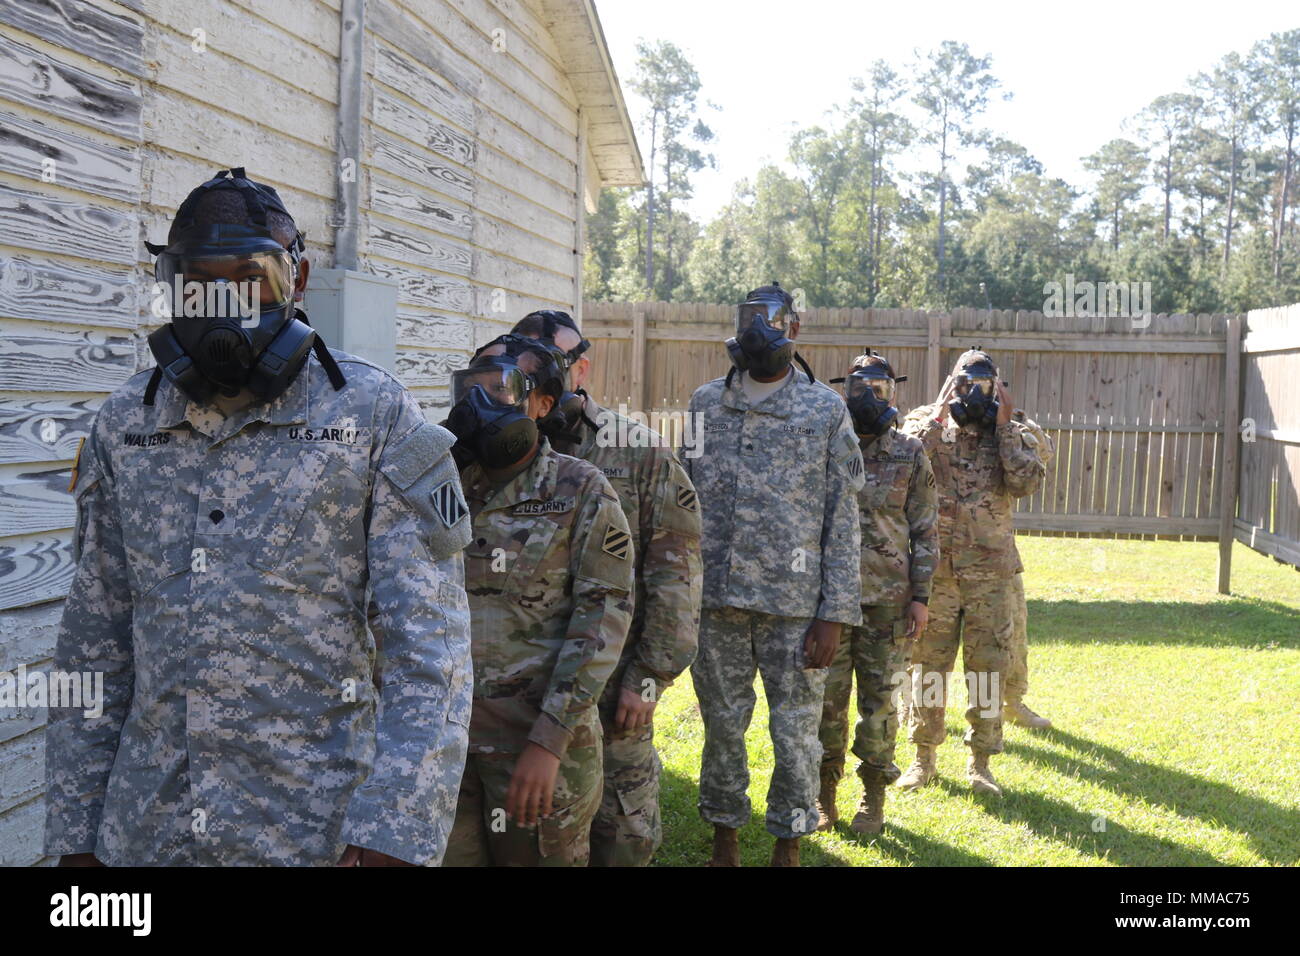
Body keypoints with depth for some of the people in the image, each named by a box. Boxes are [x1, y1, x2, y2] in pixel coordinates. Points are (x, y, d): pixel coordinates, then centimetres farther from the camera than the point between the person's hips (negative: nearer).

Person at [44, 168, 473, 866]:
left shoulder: (374, 415, -6)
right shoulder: (124, 426, 6)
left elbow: (428, 638, -12)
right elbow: (93, 643, 9)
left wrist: (392, 836, -19)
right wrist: (74, 830, 6)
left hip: (317, 831, -3)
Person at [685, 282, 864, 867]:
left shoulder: (826, 410, -1)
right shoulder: (705, 403, 7)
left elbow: (843, 519, -3)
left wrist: (834, 614, -8)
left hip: (795, 605, -2)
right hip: (716, 600, 2)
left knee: (795, 732, 5)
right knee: (722, 726, 12)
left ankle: (788, 846, 22)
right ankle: (725, 840, 28)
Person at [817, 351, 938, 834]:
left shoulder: (910, 455, 2)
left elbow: (925, 530, 3)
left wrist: (921, 595, -3)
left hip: (888, 600, -1)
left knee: (880, 700, 6)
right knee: (826, 697, 5)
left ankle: (873, 798, 19)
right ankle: (824, 794, 19)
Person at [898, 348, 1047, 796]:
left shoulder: (1013, 435, 5)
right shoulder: (926, 425, 3)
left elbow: (1026, 482, -14)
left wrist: (1004, 425, -11)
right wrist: (937, 417, -12)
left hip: (990, 574, 1)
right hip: (934, 569, 0)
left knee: (987, 666, 5)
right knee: (927, 663, 7)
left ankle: (980, 762, 17)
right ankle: (924, 756, 21)